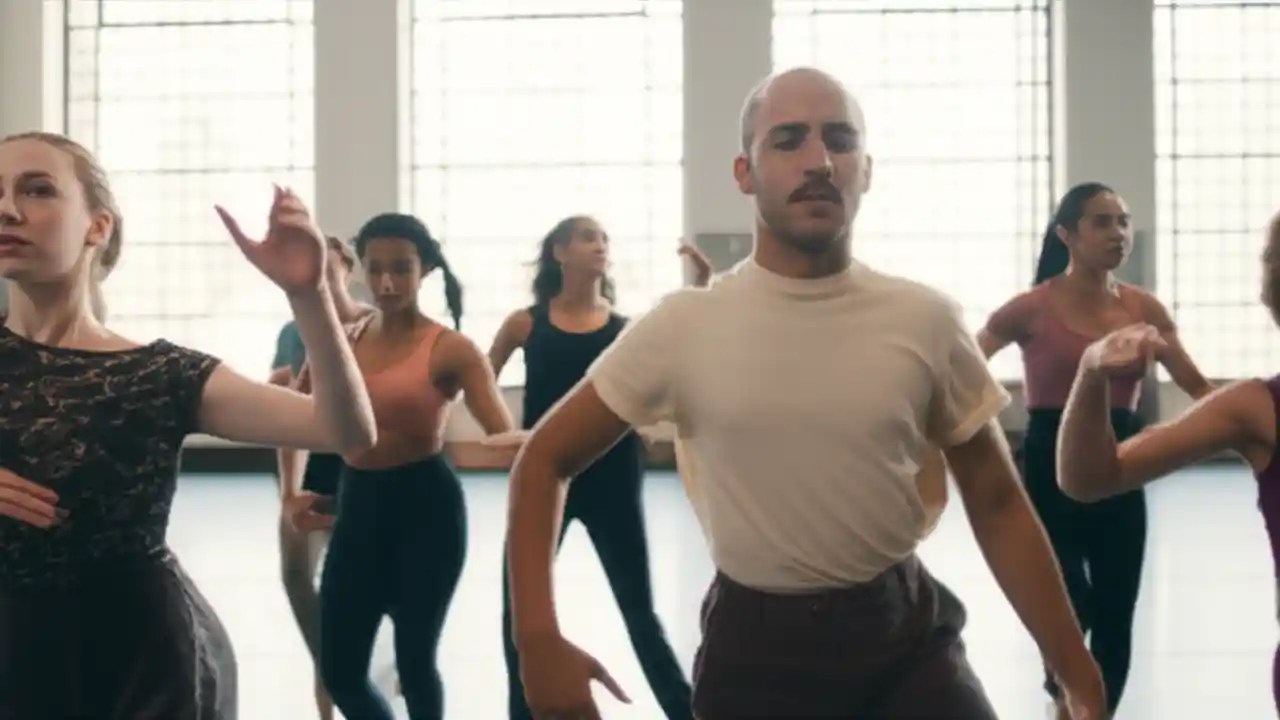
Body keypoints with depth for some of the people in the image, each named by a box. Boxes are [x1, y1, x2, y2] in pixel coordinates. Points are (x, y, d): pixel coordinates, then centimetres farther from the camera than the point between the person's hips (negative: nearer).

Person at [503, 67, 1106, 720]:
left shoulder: (926, 322, -3)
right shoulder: (681, 327, -6)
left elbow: (998, 505, 4)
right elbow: (544, 460, 1)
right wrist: (538, 639, -10)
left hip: (907, 631, 1)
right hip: (753, 643, 0)